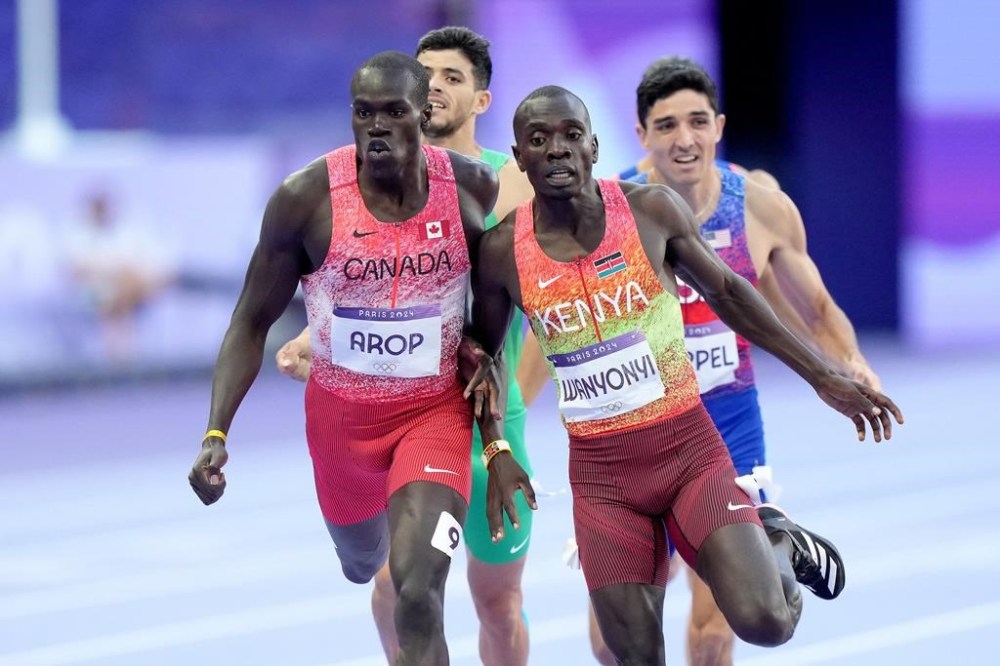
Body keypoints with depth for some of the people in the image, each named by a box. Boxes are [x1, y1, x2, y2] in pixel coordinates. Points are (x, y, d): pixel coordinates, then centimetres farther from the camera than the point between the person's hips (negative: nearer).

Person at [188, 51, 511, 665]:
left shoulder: (474, 189, -14)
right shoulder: (306, 199, -19)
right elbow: (253, 322, -8)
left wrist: (483, 350, -6)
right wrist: (216, 434, -17)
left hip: (435, 410, -1)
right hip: (341, 413, 1)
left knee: (418, 597, -20)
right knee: (362, 563, 28)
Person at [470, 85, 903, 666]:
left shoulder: (653, 210, -8)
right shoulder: (504, 251, -6)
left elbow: (727, 292, 6)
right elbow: (483, 351, 13)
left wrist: (823, 377, 7)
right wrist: (497, 452, 3)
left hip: (688, 445, -1)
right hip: (600, 470, 1)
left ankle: (780, 545, 19)